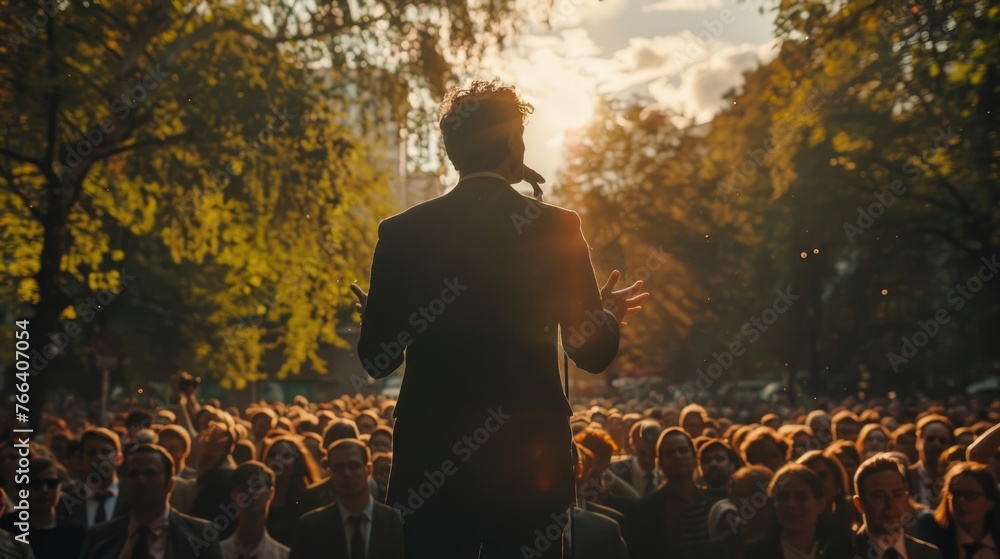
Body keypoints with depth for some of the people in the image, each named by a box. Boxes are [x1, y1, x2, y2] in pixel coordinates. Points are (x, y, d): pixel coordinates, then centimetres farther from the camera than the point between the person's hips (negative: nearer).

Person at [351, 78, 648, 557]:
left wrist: (376, 315, 21)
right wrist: (608, 315, 19)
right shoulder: (557, 228, -5)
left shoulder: (402, 233, -3)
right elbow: (592, 353, -2)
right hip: (531, 460, -1)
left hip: (431, 458, 1)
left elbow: (377, 359, 0)